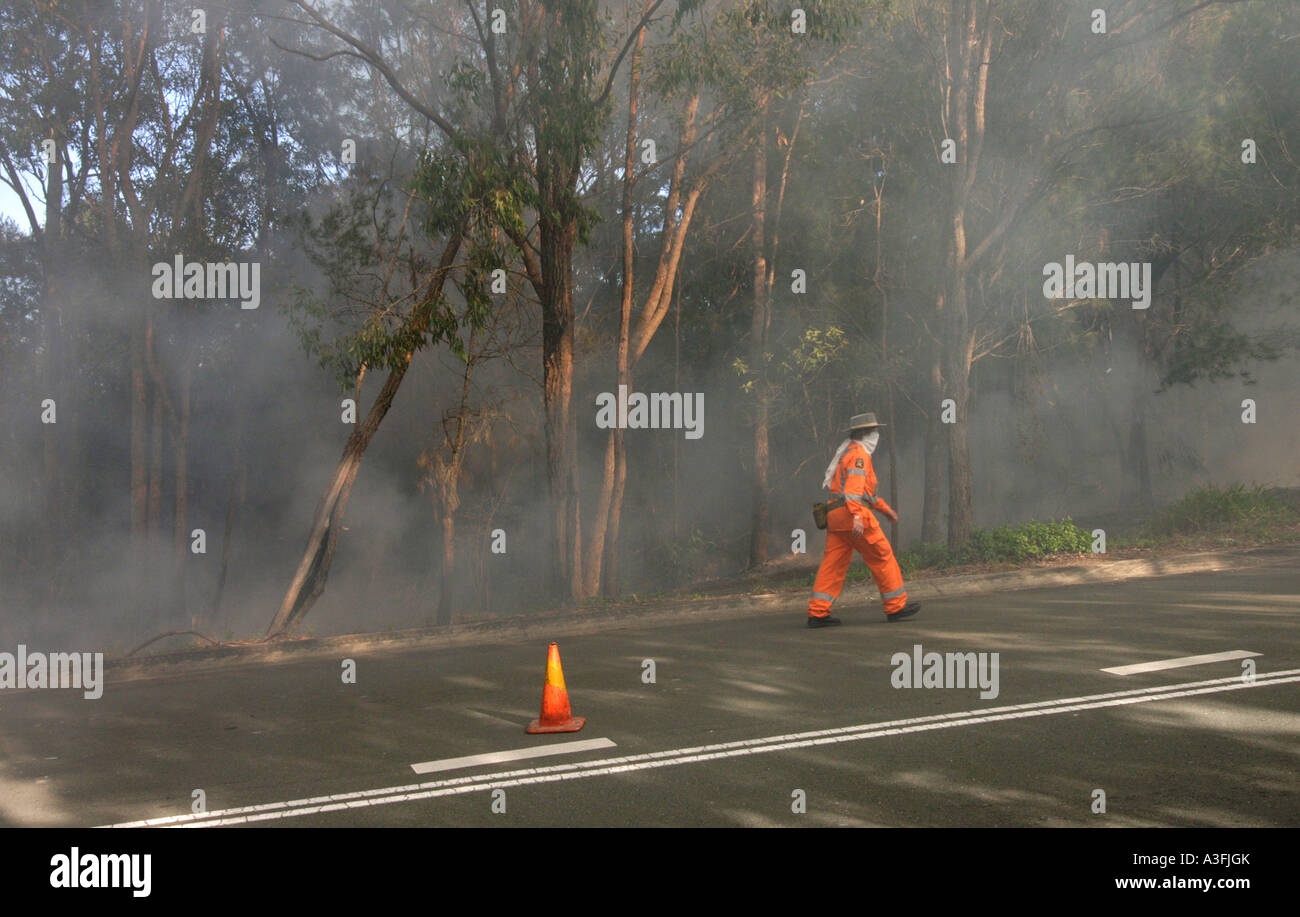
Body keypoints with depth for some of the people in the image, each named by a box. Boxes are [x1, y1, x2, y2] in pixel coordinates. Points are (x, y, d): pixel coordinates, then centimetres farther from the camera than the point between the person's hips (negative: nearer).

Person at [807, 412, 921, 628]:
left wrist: (884, 508, 40)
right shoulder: (858, 454, -7)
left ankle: (818, 612, -4)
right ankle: (896, 606, 9)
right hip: (851, 513, -9)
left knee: (833, 565, 3)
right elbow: (854, 487, -22)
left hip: (835, 514, 9)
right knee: (882, 557, 2)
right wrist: (857, 516, -32)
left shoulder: (847, 453, 25)